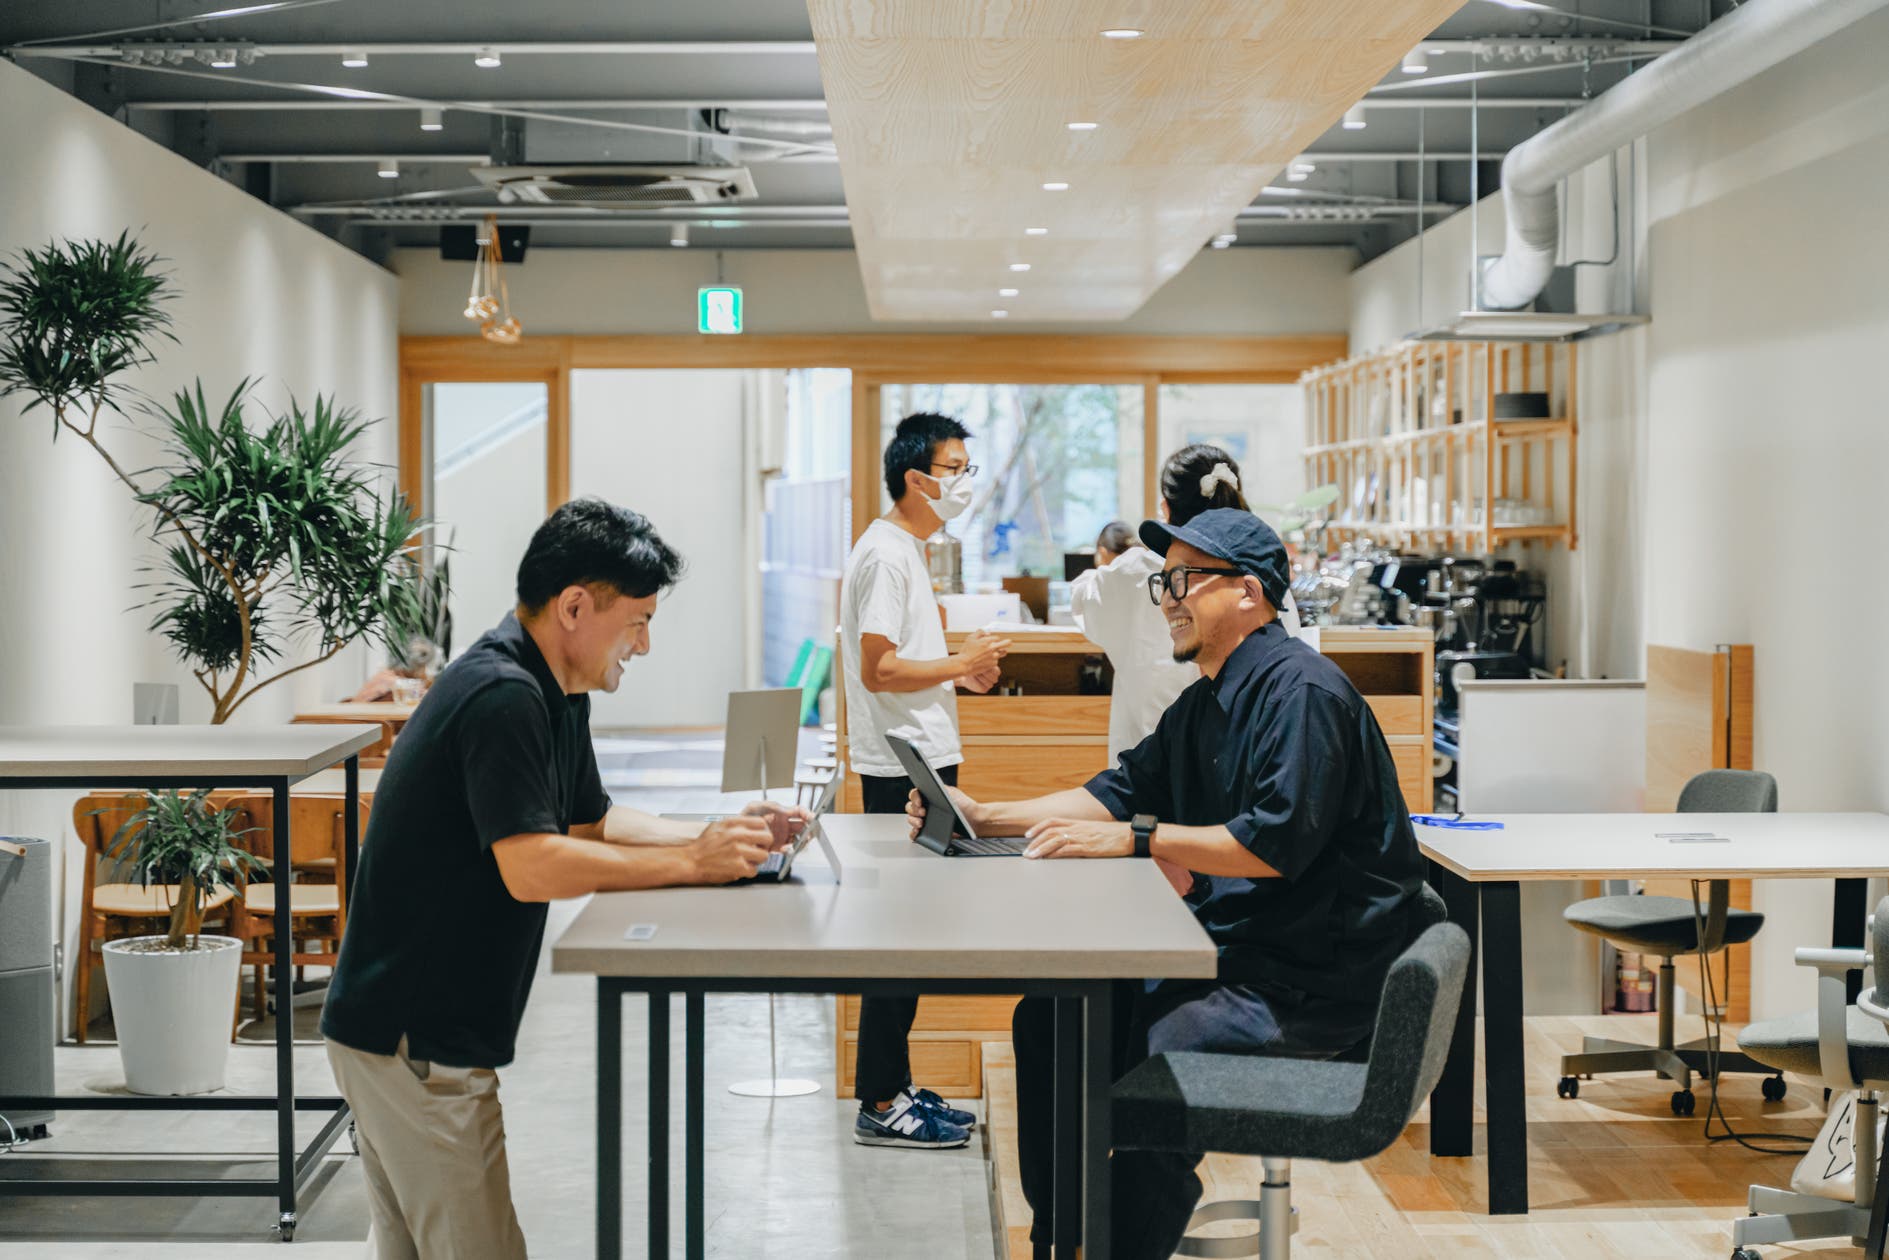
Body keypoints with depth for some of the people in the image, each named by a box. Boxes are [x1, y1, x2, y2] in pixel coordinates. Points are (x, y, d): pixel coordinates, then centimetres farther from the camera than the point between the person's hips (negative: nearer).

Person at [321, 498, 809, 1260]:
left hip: (408, 1021, 11)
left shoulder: (555, 696, 11)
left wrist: (722, 838, 4)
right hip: (413, 1036, -11)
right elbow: (533, 867, -28)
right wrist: (691, 862, -20)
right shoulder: (502, 696, -22)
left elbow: (592, 822, 19)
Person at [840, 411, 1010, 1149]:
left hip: (921, 761, 10)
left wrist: (959, 672, 10)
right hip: (903, 766, -10)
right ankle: (882, 1105, 1)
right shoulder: (885, 554, -16)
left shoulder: (907, 549, 16)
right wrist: (962, 663, -13)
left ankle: (894, 1088, 21)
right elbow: (878, 669, -21)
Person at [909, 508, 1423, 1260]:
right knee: (1047, 1018, 5)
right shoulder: (1205, 704, 16)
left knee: (1142, 1055, -29)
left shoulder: (1302, 691, -16)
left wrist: (1133, 839, -25)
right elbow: (1121, 792, 17)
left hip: (1312, 983, -10)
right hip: (1232, 952, 10)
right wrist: (984, 819, 8)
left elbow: (1277, 842, -25)